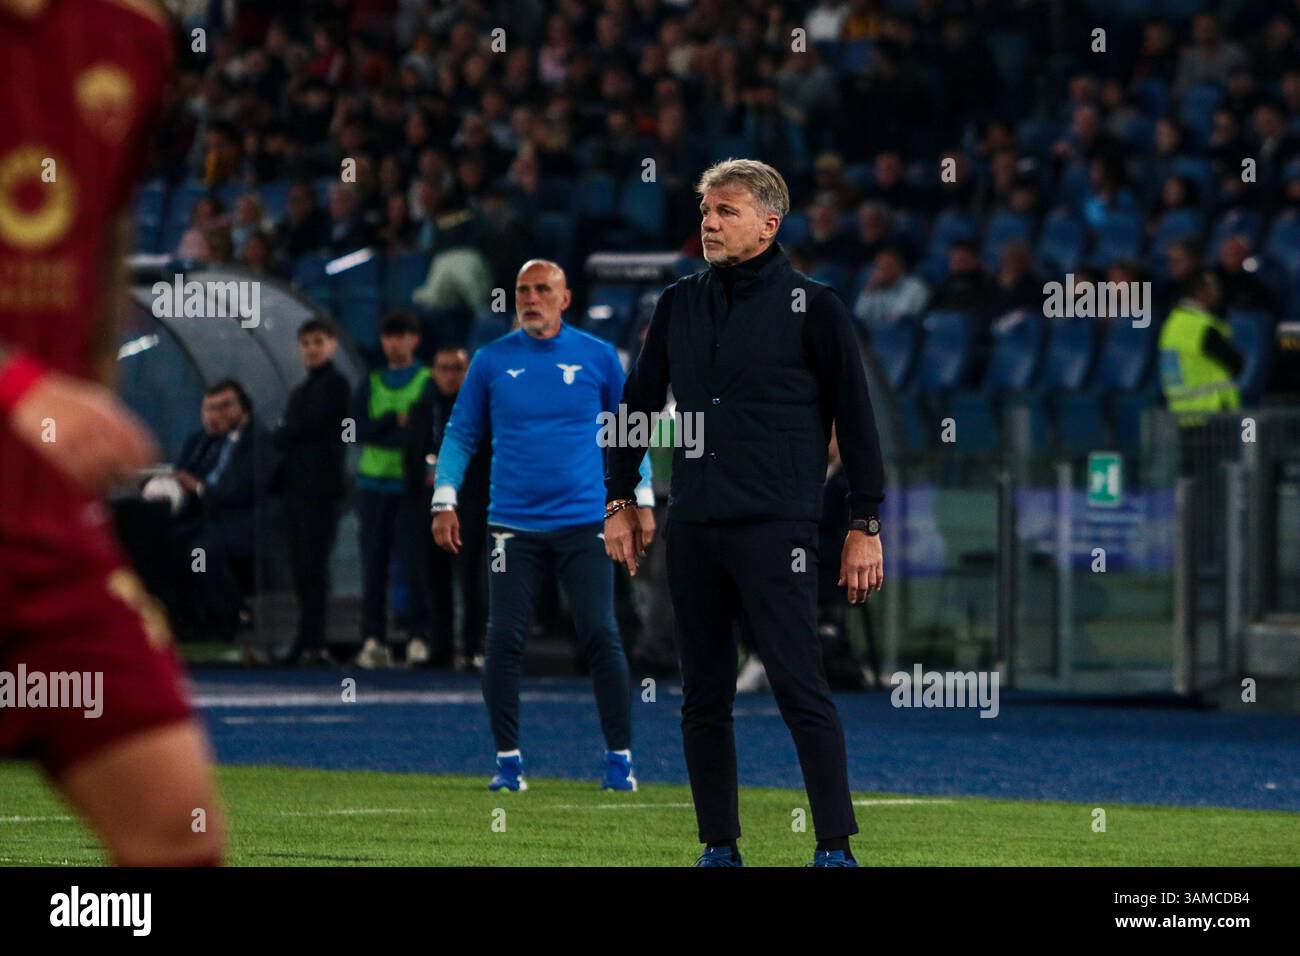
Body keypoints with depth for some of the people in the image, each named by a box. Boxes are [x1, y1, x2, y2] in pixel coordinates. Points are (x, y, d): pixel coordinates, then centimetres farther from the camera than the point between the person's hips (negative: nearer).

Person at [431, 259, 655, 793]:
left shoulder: (597, 357, 5)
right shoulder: (492, 361, 5)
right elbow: (460, 434, 10)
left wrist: (641, 500, 9)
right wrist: (445, 500, 1)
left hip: (584, 523, -1)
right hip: (514, 524, 1)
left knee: (601, 637, -6)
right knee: (504, 639, -4)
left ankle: (620, 759, 2)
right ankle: (507, 760, 6)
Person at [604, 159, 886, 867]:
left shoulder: (812, 307, -1)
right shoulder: (679, 305, 12)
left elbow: (855, 418, 0)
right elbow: (638, 403, 21)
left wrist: (864, 527, -4)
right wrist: (618, 503, 16)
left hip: (775, 529, -5)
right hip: (692, 528, 5)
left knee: (800, 689, -10)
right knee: (703, 699, 7)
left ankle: (835, 848, -8)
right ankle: (719, 848, 14)